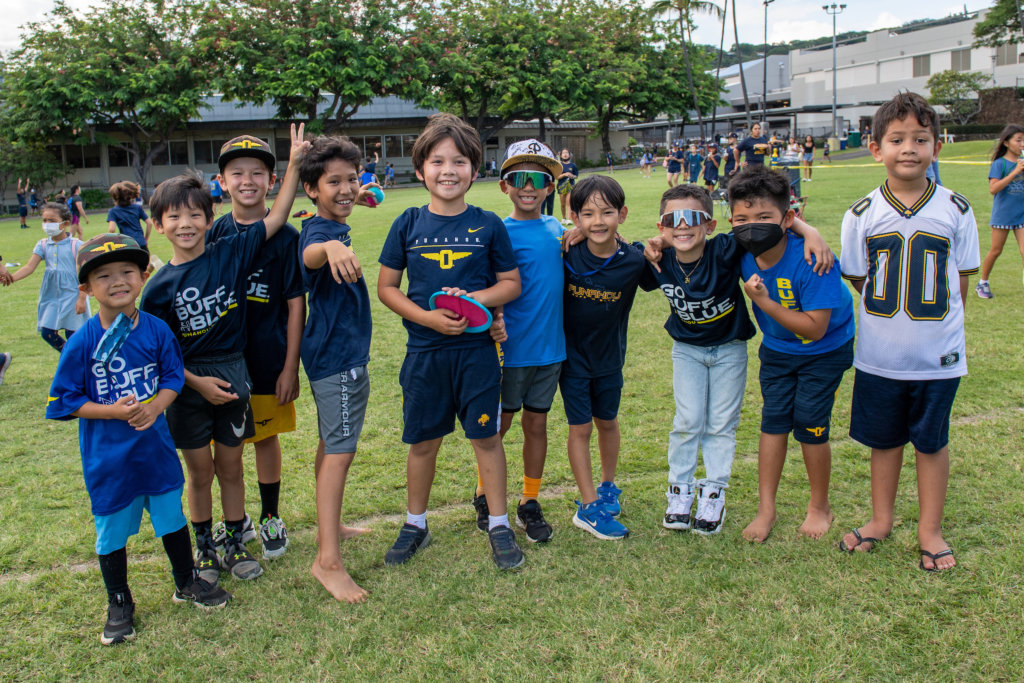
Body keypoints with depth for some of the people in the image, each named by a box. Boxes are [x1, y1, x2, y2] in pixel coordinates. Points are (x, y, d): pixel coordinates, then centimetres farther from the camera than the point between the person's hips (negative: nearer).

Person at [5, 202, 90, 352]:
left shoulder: (76, 245, -7)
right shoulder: (43, 244, 7)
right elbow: (30, 266, -3)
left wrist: (82, 299, -14)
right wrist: (11, 277, -21)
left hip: (72, 293, -5)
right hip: (51, 295, 5)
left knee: (72, 335, -2)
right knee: (47, 333, 2)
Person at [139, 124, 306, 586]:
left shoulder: (231, 253, -5)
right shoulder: (160, 287, -6)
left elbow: (276, 218, -8)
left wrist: (294, 164, -14)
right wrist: (197, 381, -12)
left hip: (232, 374, 1)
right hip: (187, 383, -1)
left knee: (230, 466, 13)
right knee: (199, 471, 11)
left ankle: (235, 544, 28)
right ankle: (204, 548, 29)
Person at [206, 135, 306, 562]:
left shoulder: (284, 236, -7)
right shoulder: (214, 235, 2)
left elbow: (296, 304, -6)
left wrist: (290, 367, -9)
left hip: (267, 358, -3)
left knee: (265, 437, 10)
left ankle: (271, 519, 29)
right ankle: (236, 521, 29)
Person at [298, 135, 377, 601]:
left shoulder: (335, 226, 9)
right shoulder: (318, 231, -22)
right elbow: (309, 253, -49)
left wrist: (355, 201, 41)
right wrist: (331, 247, -68)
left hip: (339, 352, 11)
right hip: (338, 356, -11)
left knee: (331, 445, 21)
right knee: (340, 451, -12)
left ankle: (329, 526, 37)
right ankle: (328, 560, -11)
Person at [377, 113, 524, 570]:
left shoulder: (488, 225, -1)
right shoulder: (408, 225, 0)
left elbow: (511, 283, 3)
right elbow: (386, 288, 1)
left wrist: (474, 299, -16)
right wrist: (428, 317, -13)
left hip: (477, 348, -1)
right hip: (423, 350, 1)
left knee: (486, 437, 7)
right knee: (423, 441, 12)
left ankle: (498, 526, 23)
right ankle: (415, 525, 30)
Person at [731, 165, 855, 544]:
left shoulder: (812, 261, -34)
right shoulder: (743, 255, -18)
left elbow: (814, 328, -32)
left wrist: (764, 301, -36)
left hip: (824, 351, -4)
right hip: (777, 349, 5)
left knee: (809, 425, -1)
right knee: (773, 421, 4)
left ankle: (820, 507, 23)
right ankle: (766, 508, 16)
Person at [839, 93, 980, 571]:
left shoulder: (955, 210, -5)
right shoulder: (862, 215, -5)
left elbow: (960, 280, 2)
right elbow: (860, 280, 3)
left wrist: (937, 321, 1)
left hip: (938, 354, -1)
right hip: (879, 353, 1)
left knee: (931, 441, 12)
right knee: (883, 439, 15)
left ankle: (930, 530, 29)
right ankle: (881, 520, 34)